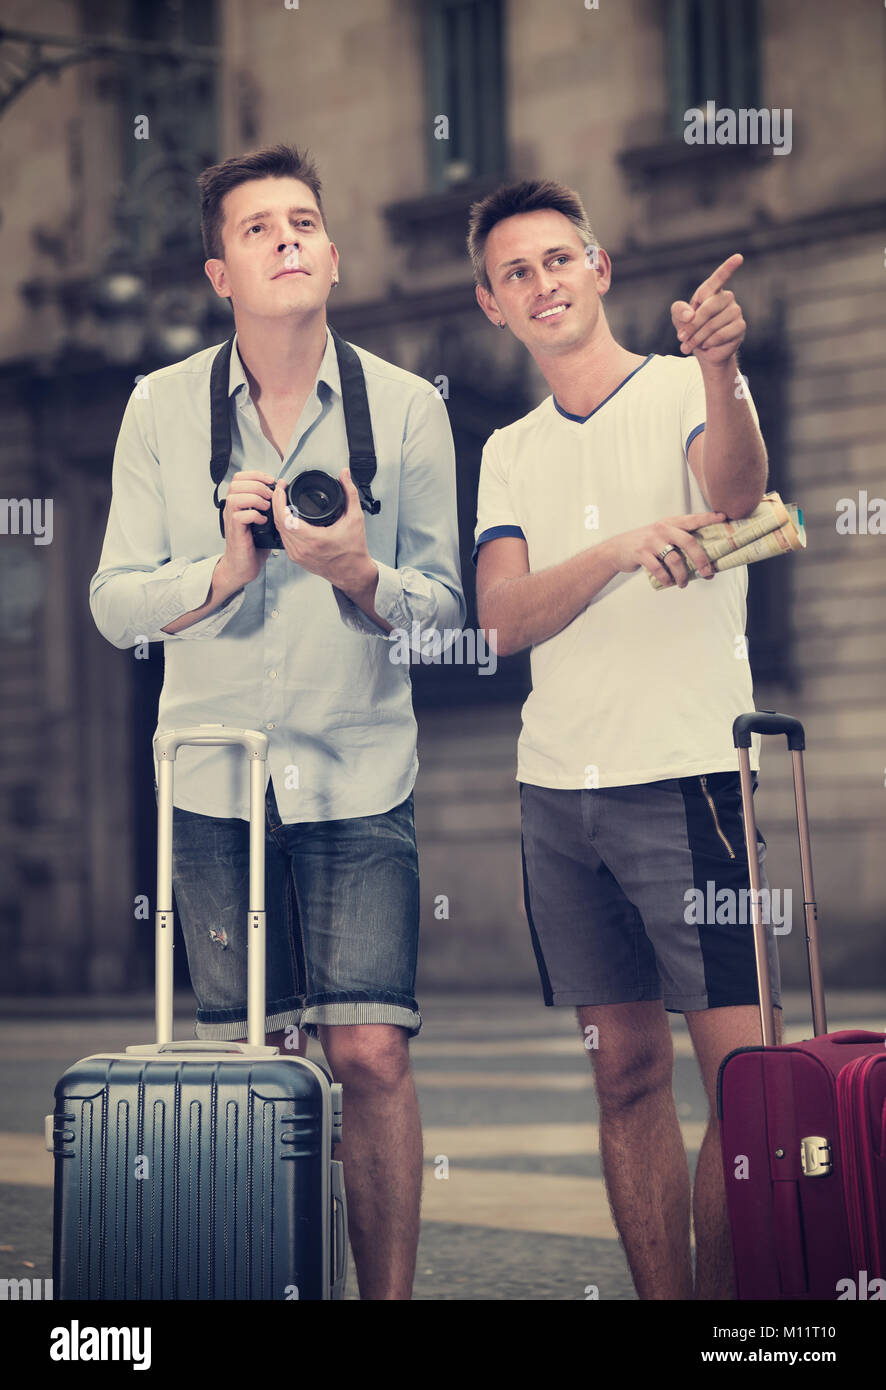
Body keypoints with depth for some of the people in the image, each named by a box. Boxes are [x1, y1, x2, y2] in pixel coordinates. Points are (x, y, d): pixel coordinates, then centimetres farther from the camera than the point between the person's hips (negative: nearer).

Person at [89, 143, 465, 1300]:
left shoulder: (408, 409, 3)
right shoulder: (162, 409, 3)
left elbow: (443, 605, 3)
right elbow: (115, 604, 1)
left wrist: (363, 576, -17)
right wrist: (220, 573, -16)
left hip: (360, 779, -1)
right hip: (215, 781, 1)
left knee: (371, 1053, -9)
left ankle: (390, 1300, 2)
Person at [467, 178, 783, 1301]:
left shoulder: (685, 390, 2)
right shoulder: (510, 452, 16)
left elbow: (734, 494, -21)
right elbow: (505, 620, 1)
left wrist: (717, 367, -40)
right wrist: (623, 548, -18)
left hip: (687, 774, -4)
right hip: (557, 788, 5)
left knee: (744, 1070, -11)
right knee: (626, 1073, 6)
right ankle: (664, 1302, 11)